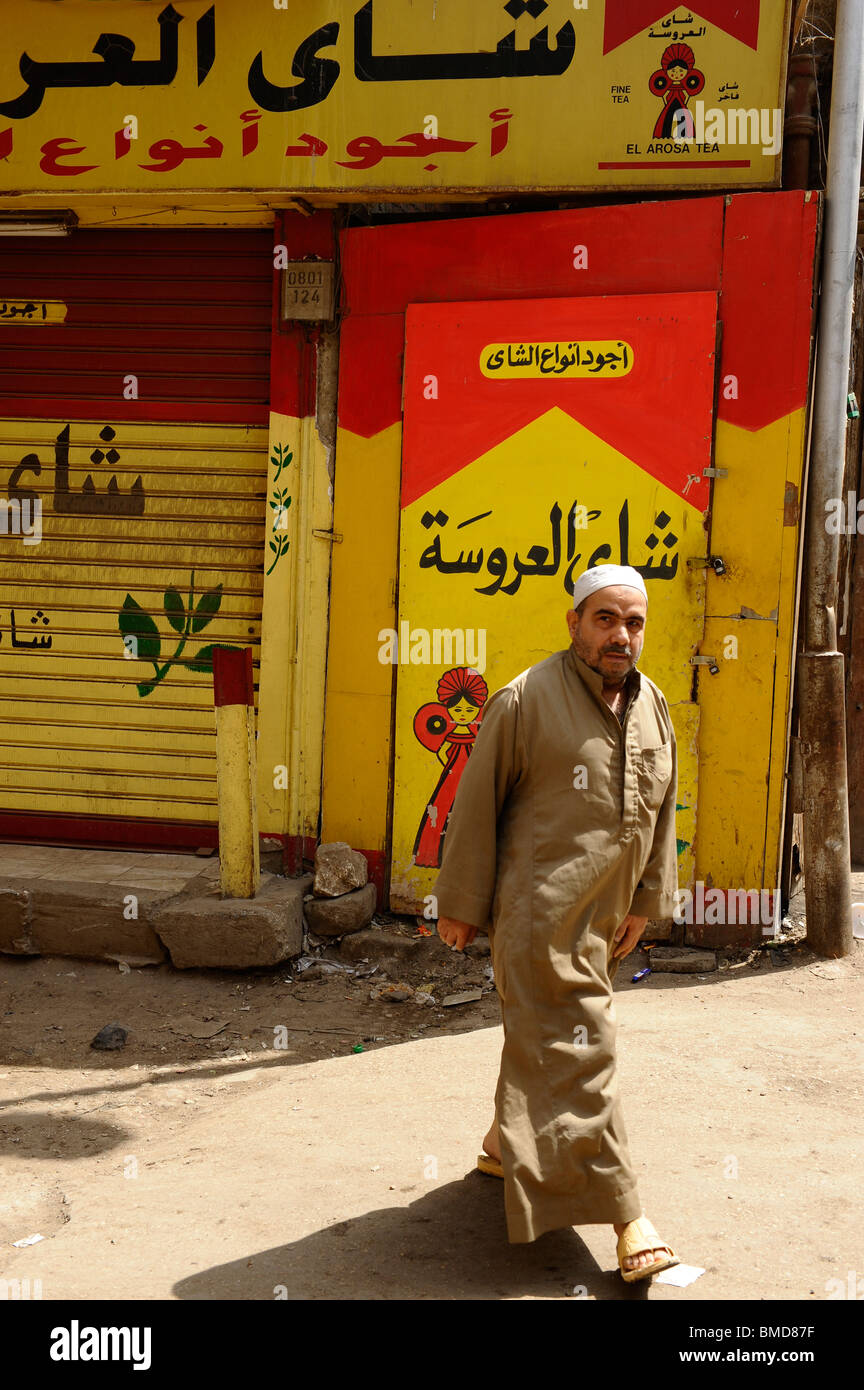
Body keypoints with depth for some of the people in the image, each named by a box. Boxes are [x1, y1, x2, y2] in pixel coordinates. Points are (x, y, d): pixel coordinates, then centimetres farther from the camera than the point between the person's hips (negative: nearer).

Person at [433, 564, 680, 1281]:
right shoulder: (525, 701, -11)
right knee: (574, 1043, -7)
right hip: (540, 910, -7)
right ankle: (623, 1212, -4)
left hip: (602, 916, 7)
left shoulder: (653, 706, 9)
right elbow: (476, 805, -7)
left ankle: (505, 1144, 40)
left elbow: (661, 811, 17)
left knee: (542, 1032, 20)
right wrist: (460, 905, -5)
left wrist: (647, 901, 15)